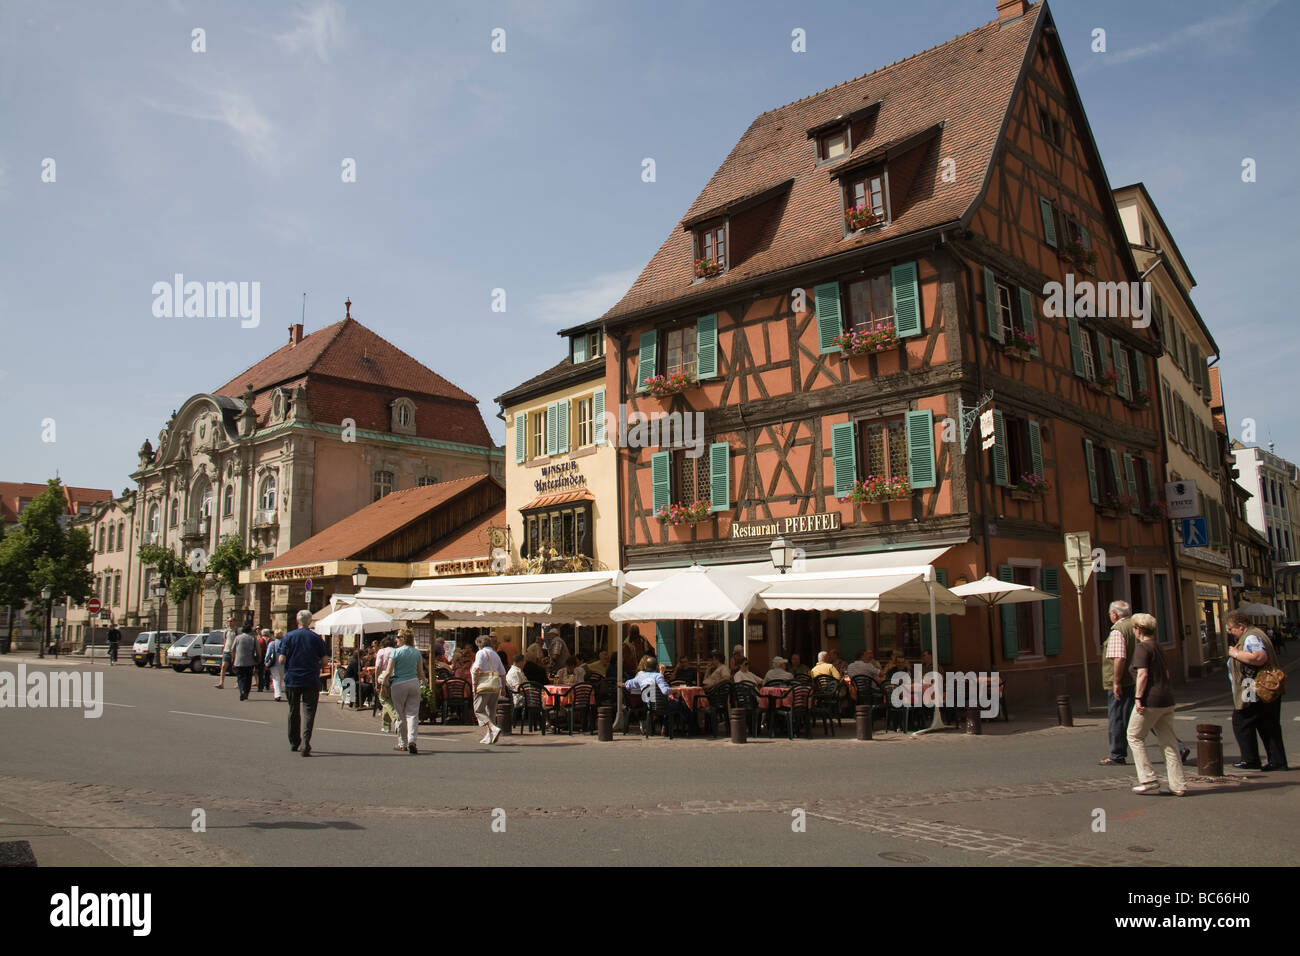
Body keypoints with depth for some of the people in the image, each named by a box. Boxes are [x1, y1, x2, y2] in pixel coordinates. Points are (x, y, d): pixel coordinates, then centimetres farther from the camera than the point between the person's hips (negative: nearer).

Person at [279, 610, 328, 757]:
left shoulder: (288, 636, -1)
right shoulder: (316, 638, -2)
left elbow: (281, 660, -7)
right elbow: (324, 659, 0)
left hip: (292, 679, 2)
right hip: (311, 680, -2)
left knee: (293, 711, 17)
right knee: (308, 711, -3)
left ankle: (294, 742, 27)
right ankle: (305, 743, -18)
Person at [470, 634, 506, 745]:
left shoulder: (481, 653, 0)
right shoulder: (496, 654, 22)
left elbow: (477, 669, -15)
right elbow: (503, 673, 18)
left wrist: (474, 684, -11)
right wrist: (500, 687, 21)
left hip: (484, 685, -7)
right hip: (496, 685, 7)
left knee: (479, 710, -5)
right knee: (491, 711, 12)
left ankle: (494, 728, -24)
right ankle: (489, 736, 9)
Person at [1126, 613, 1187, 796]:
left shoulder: (1141, 647, -10)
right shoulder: (1158, 647, 15)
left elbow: (1143, 674, -19)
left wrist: (1138, 698, -19)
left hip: (1150, 699, -8)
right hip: (1167, 699, 8)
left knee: (1135, 737, 6)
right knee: (1169, 742, 10)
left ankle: (1149, 779, 2)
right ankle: (1178, 785, 10)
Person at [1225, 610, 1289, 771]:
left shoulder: (1251, 637, -16)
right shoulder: (1252, 636, 18)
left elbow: (1260, 657, -32)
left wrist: (1236, 653, -22)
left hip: (1253, 695, -11)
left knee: (1241, 724, -1)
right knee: (1269, 727, 11)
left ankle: (1250, 760, 2)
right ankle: (1278, 761, 13)